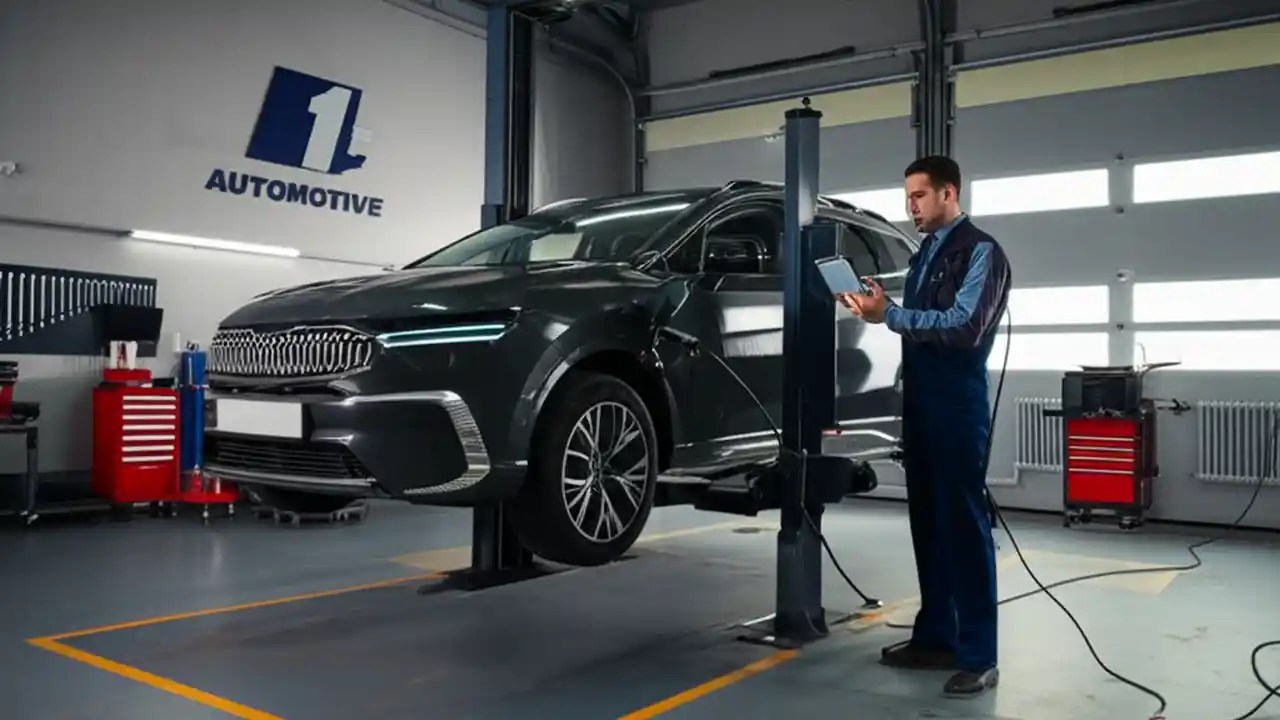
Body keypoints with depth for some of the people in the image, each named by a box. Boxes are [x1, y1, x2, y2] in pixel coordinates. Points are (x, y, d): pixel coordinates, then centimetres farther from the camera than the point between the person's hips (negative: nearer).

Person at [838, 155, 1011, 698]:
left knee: (963, 523, -6)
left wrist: (889, 315, -21)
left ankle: (979, 656, 2)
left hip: (959, 404, -8)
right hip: (920, 402, 8)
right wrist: (882, 309, 2)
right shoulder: (924, 256, 19)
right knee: (927, 521, 11)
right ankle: (935, 637, 21)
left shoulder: (980, 251, -6)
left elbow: (964, 326, -19)